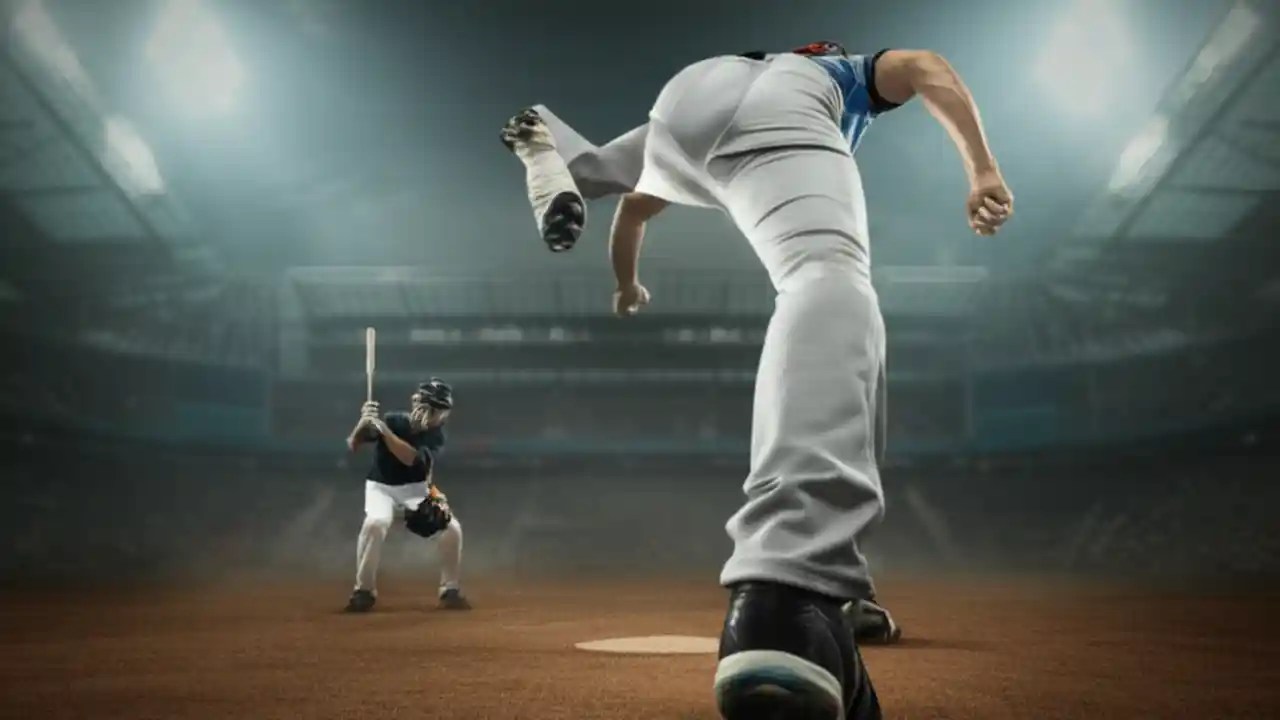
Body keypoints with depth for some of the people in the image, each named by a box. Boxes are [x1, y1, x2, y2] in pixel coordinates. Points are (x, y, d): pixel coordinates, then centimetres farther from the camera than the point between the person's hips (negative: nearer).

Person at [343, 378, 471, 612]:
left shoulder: (435, 436, -12)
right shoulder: (393, 421, -16)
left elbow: (411, 459, -32)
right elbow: (353, 445, -23)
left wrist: (383, 429, -40)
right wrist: (364, 421, -42)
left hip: (416, 490, 2)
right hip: (381, 487, -2)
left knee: (451, 528, -15)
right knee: (375, 523, -32)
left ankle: (450, 591, 4)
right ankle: (364, 591, -17)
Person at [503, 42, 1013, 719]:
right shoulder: (849, 73, 40)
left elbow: (634, 207, 56)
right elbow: (926, 67, 14)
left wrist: (626, 285, 72)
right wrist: (982, 171, 6)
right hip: (772, 111, -5)